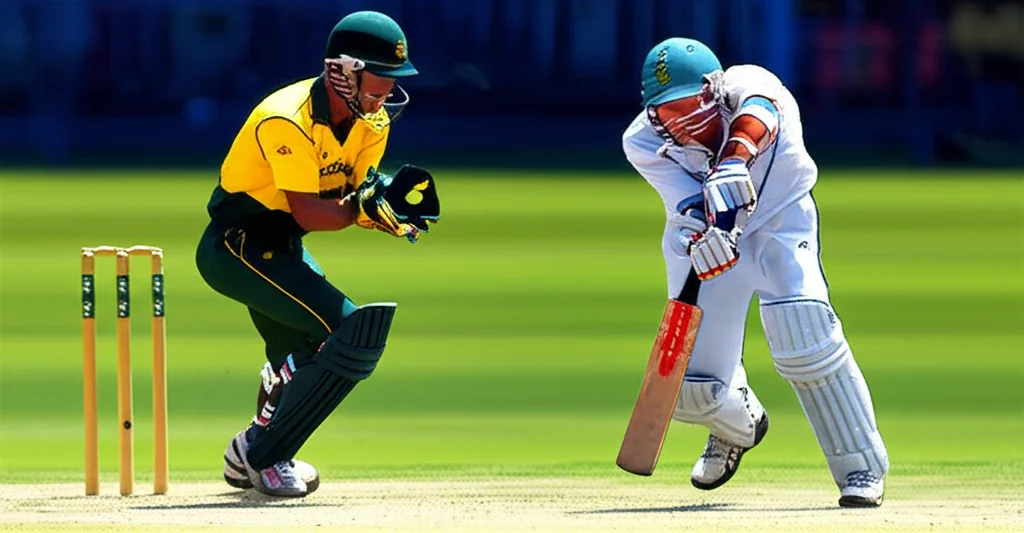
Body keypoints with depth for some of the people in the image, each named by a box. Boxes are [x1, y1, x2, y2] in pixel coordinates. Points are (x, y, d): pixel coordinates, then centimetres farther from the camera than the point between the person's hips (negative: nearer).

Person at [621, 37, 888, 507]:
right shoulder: (644, 144, -24)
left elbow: (756, 109, -55)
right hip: (705, 235, 2)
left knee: (800, 324, -29)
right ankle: (740, 424, 36)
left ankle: (861, 466, -14)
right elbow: (689, 204, -35)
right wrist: (700, 229, -58)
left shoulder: (748, 85, -31)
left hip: (779, 221, -2)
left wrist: (735, 156, -75)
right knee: (691, 391, -4)